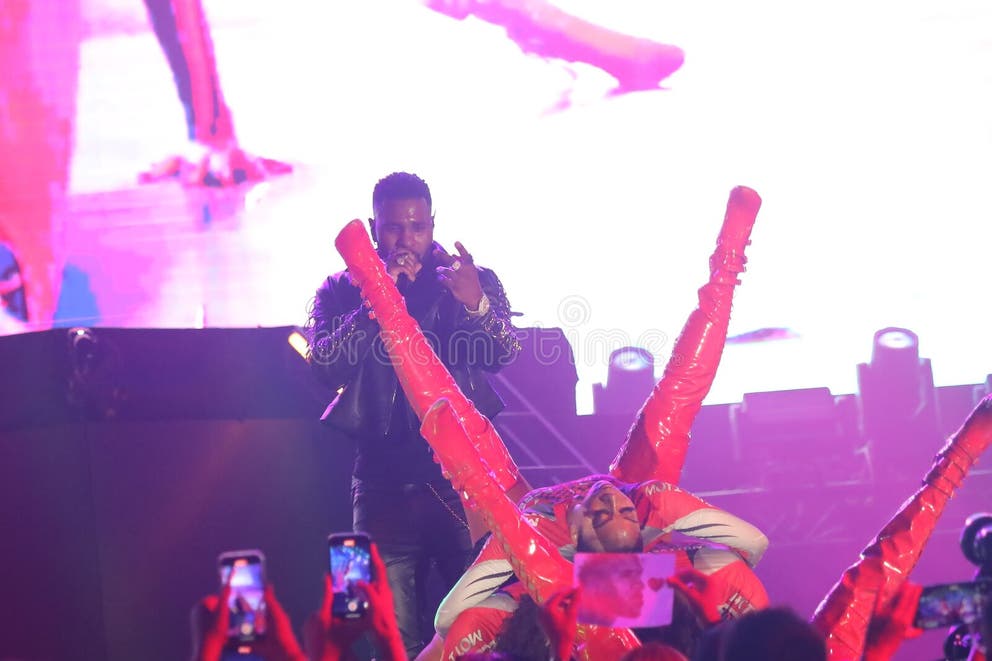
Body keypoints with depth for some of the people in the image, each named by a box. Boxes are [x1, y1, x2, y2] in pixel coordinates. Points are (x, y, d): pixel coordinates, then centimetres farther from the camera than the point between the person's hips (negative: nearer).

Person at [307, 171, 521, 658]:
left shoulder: (476, 282, 8)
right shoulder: (341, 292, 9)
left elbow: (504, 354, -8)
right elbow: (325, 365, -6)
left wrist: (475, 304, -29)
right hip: (385, 484, 1)